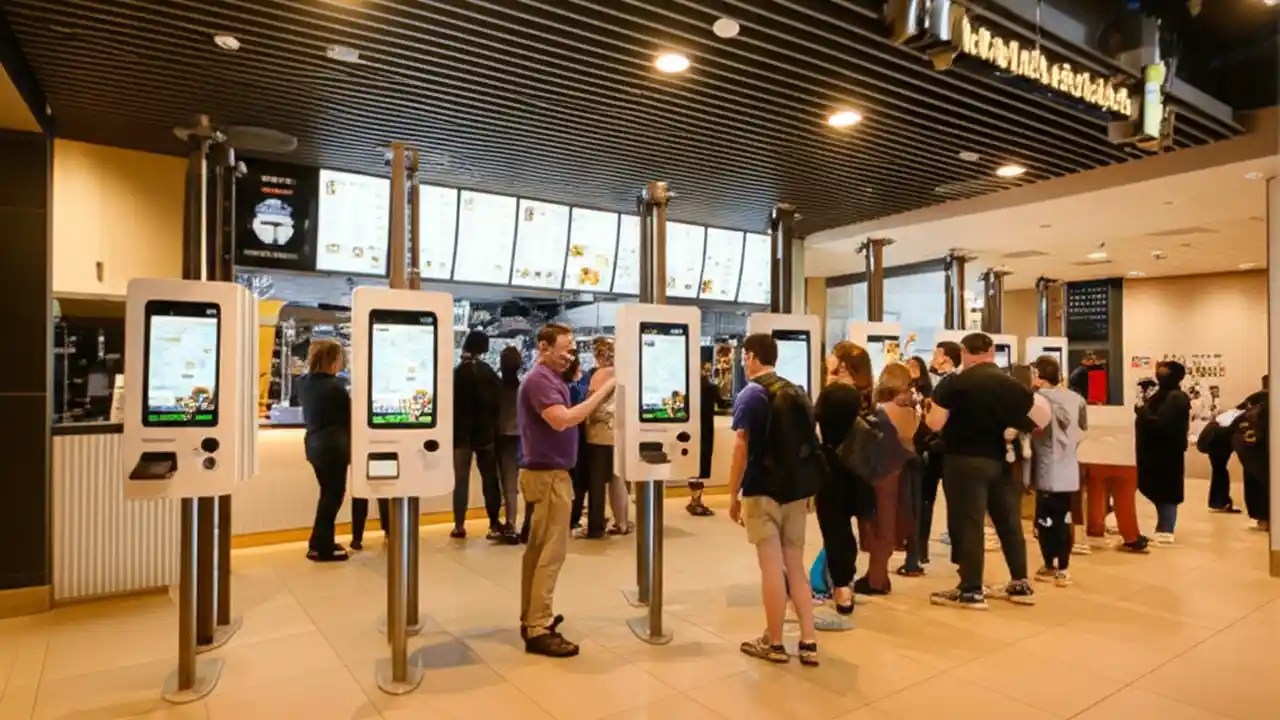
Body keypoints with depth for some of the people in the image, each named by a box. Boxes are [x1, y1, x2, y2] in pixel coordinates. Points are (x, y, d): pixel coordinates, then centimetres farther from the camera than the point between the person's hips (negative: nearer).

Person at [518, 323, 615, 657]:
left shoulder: (552, 378, 15)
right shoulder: (539, 380, -17)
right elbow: (563, 420, -30)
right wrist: (603, 391, -28)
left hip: (547, 471, 11)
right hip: (548, 474, -11)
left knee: (537, 549, 15)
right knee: (551, 552, -6)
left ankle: (532, 617, 26)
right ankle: (539, 629, 0)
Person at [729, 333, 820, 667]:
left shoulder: (750, 395, -9)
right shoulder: (798, 393, 10)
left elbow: (741, 449, -14)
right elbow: (808, 444, 14)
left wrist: (733, 496, -7)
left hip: (763, 491, -6)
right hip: (796, 490, 6)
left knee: (772, 567, 2)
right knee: (795, 566, 13)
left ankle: (774, 643, 14)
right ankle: (808, 643, 14)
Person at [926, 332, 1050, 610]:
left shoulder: (953, 383, -11)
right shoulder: (1010, 383, 4)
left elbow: (935, 424, -12)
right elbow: (1043, 414, 3)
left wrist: (930, 408, 8)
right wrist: (1013, 428, 16)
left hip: (965, 461, -5)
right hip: (1001, 461, 5)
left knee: (968, 524, 0)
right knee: (1009, 522, 15)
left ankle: (971, 591, 5)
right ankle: (1021, 585, 26)